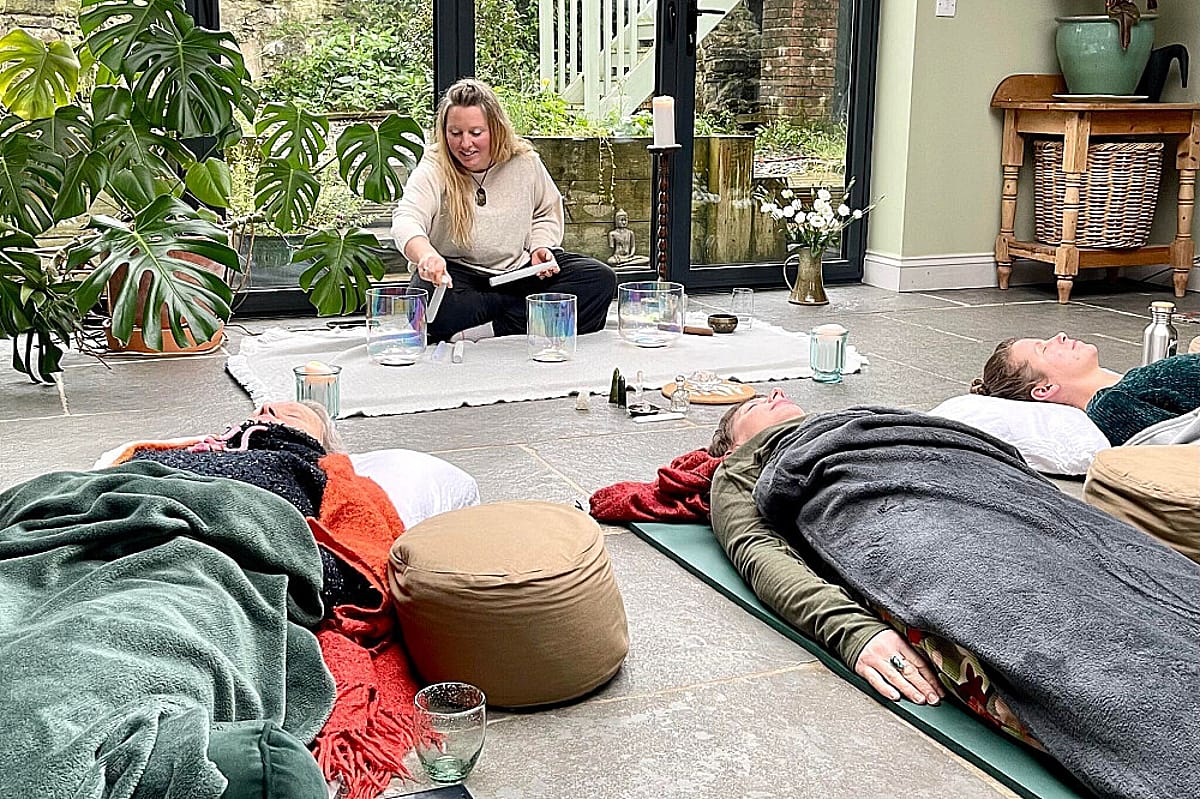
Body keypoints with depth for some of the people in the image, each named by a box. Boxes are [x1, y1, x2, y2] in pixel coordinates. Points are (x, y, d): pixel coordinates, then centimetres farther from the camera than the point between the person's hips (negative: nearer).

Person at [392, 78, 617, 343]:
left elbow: (547, 212, 17)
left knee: (601, 279, -15)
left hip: (519, 269, 4)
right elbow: (406, 219, -33)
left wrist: (541, 247, -4)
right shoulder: (434, 170, -14)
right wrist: (426, 255, -56)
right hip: (455, 274, -3)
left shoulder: (524, 161, -2)